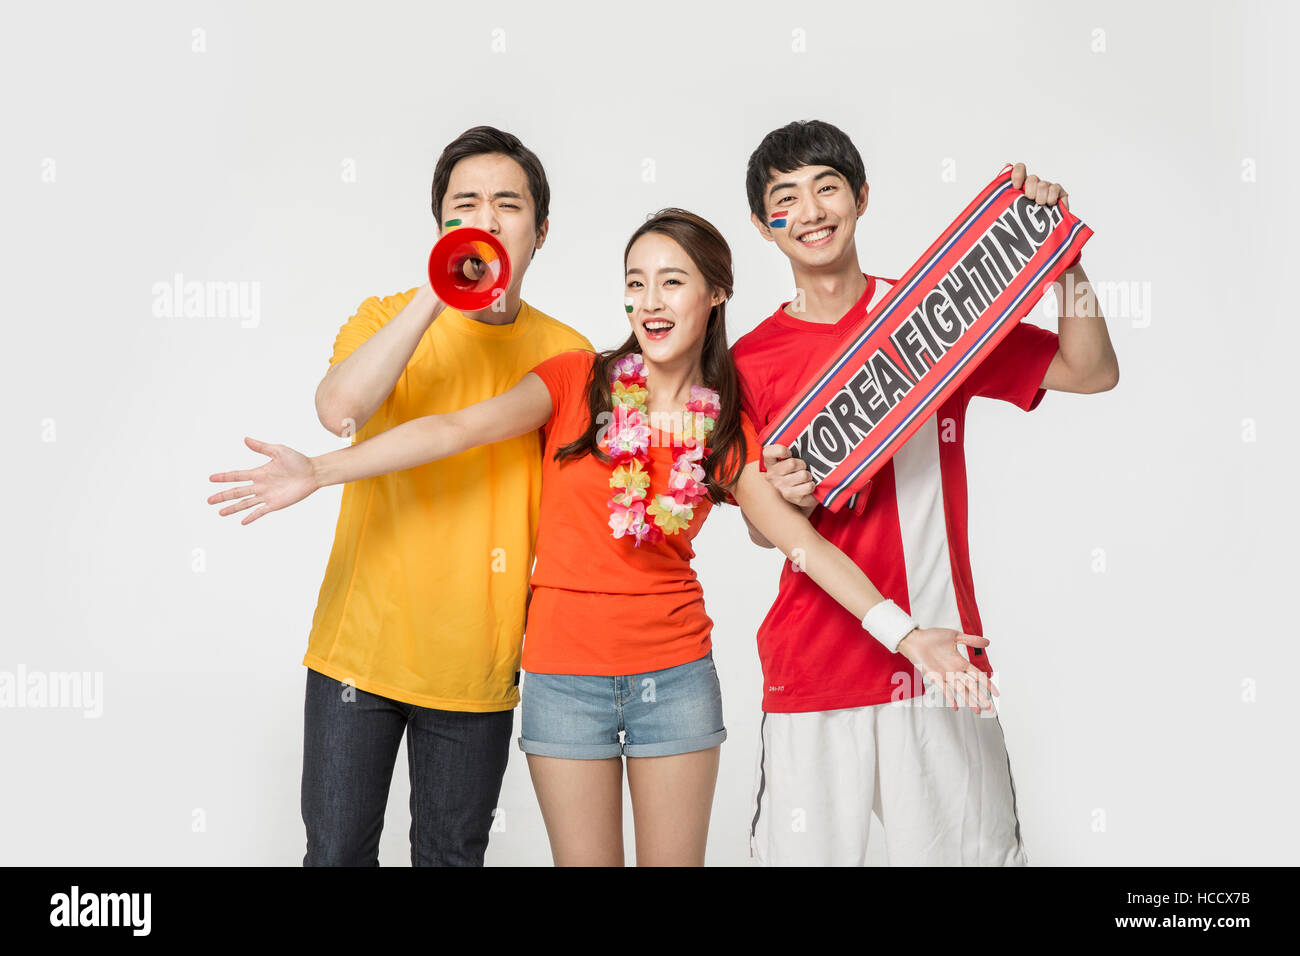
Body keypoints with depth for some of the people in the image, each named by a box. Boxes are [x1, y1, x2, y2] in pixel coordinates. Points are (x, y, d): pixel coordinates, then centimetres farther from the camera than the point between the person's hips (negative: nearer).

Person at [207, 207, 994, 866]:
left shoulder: (728, 424, 3)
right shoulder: (578, 381, -3)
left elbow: (799, 537, 2)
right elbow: (461, 429, -15)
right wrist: (318, 472, -26)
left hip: (676, 673, 1)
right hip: (566, 672, -1)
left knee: (675, 860, 9)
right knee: (586, 860, 7)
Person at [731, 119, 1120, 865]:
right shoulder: (753, 361, 4)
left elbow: (1091, 372, 1)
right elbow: (762, 530, 8)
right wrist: (788, 503, -14)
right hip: (815, 661, 0)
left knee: (974, 850, 1)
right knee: (804, 852, 3)